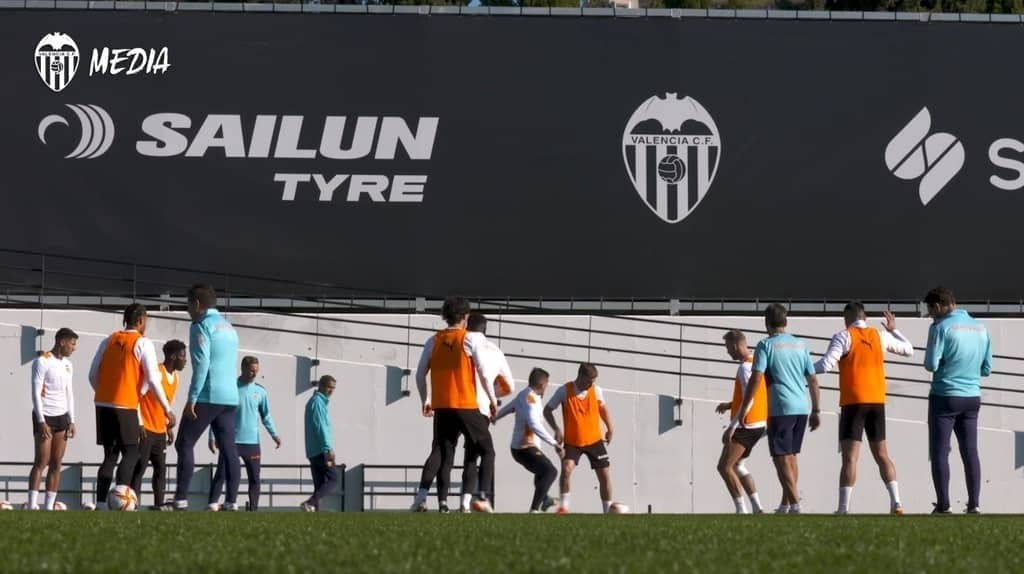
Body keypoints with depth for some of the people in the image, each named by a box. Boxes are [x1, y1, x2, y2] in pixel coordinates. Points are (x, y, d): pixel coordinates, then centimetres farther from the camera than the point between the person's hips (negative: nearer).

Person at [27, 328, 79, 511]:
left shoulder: (67, 364, 14)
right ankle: (32, 506, -15)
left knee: (56, 464, 1)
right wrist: (41, 421, -18)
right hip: (45, 416, -7)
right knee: (41, 462, -13)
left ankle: (49, 507, 1)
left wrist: (71, 421, 12)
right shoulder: (43, 362, -9)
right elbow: (36, 392, -12)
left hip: (61, 417, 7)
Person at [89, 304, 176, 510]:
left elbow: (93, 375, 11)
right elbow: (152, 379, -9)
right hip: (126, 406, -5)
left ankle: (101, 503, 3)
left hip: (103, 405, 5)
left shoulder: (109, 341, 12)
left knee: (110, 454, 12)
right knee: (131, 453, 2)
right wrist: (167, 409, -3)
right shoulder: (143, 344, -3)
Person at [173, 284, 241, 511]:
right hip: (230, 397, 8)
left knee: (185, 444, -4)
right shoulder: (228, 327, 19)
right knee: (228, 449, 5)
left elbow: (201, 364, -16)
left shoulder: (202, 326, -7)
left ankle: (181, 499, -12)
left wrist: (192, 398, -16)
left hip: (208, 396, -8)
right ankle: (231, 500, 0)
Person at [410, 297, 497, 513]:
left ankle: (421, 496, -10)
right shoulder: (472, 339, -4)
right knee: (487, 451, 8)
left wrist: (425, 401, 20)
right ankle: (481, 496, -6)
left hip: (441, 407, 4)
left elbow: (420, 375, 8)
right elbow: (483, 372, -9)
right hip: (467, 406, -4)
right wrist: (492, 400, 1)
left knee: (441, 453, 7)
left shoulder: (433, 341, 7)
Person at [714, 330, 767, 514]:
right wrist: (730, 405, 19)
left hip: (745, 425, -10)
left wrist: (732, 427, -23)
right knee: (736, 465, 20)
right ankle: (757, 508, 13)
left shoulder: (745, 368, -17)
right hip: (760, 424, 10)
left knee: (724, 467, -5)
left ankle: (741, 510, -8)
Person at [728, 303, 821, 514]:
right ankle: (785, 506, 22)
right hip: (802, 408, 6)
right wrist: (816, 411, 21)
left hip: (780, 409, -6)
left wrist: (740, 415, -10)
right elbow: (813, 381, 13)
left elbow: (755, 380, -11)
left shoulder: (766, 345, -3)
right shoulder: (801, 345, 13)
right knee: (791, 456, 17)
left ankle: (795, 507, -14)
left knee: (782, 459, -4)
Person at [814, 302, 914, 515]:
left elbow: (826, 364, -15)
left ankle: (843, 509, -11)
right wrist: (894, 330, 37)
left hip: (853, 403, -4)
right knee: (881, 455, 12)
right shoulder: (880, 336, 9)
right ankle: (896, 503, 3)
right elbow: (908, 350, 23)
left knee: (850, 457, -6)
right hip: (877, 402, 4)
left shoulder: (844, 337, -5)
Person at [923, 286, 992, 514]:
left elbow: (931, 364, -14)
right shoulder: (980, 328, 8)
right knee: (970, 452, 9)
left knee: (939, 453, 0)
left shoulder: (941, 327, -11)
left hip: (945, 396, -5)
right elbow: (986, 369, 11)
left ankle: (943, 505, -4)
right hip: (972, 398, 5)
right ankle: (974, 503, 4)